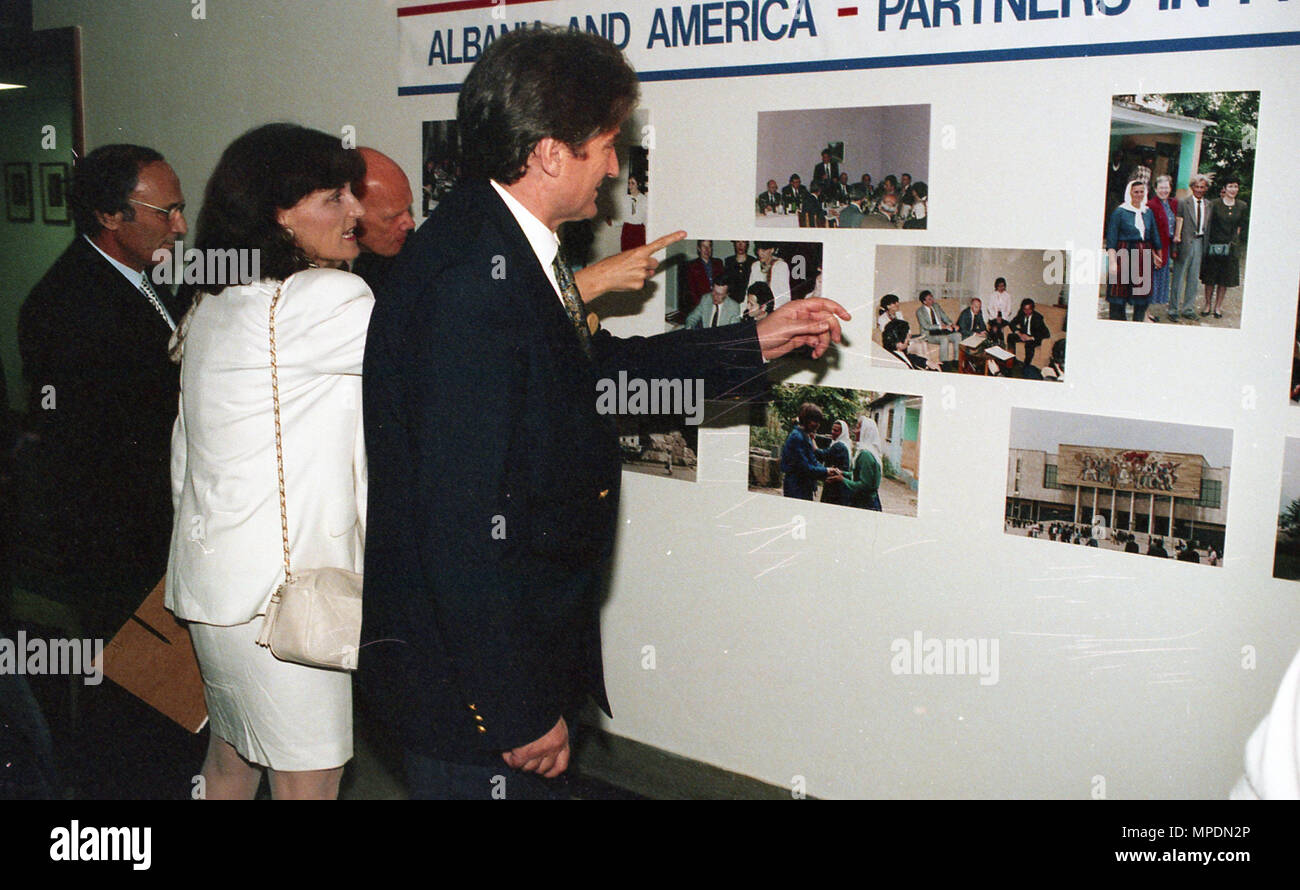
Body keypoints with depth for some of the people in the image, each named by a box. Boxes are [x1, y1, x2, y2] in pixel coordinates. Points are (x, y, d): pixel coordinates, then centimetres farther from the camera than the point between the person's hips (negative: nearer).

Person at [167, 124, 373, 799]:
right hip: (278, 589, -10)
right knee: (309, 781, 2)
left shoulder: (216, 300, 12)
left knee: (231, 756, 22)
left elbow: (184, 454, 17)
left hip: (215, 577, 10)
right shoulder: (319, 299, -18)